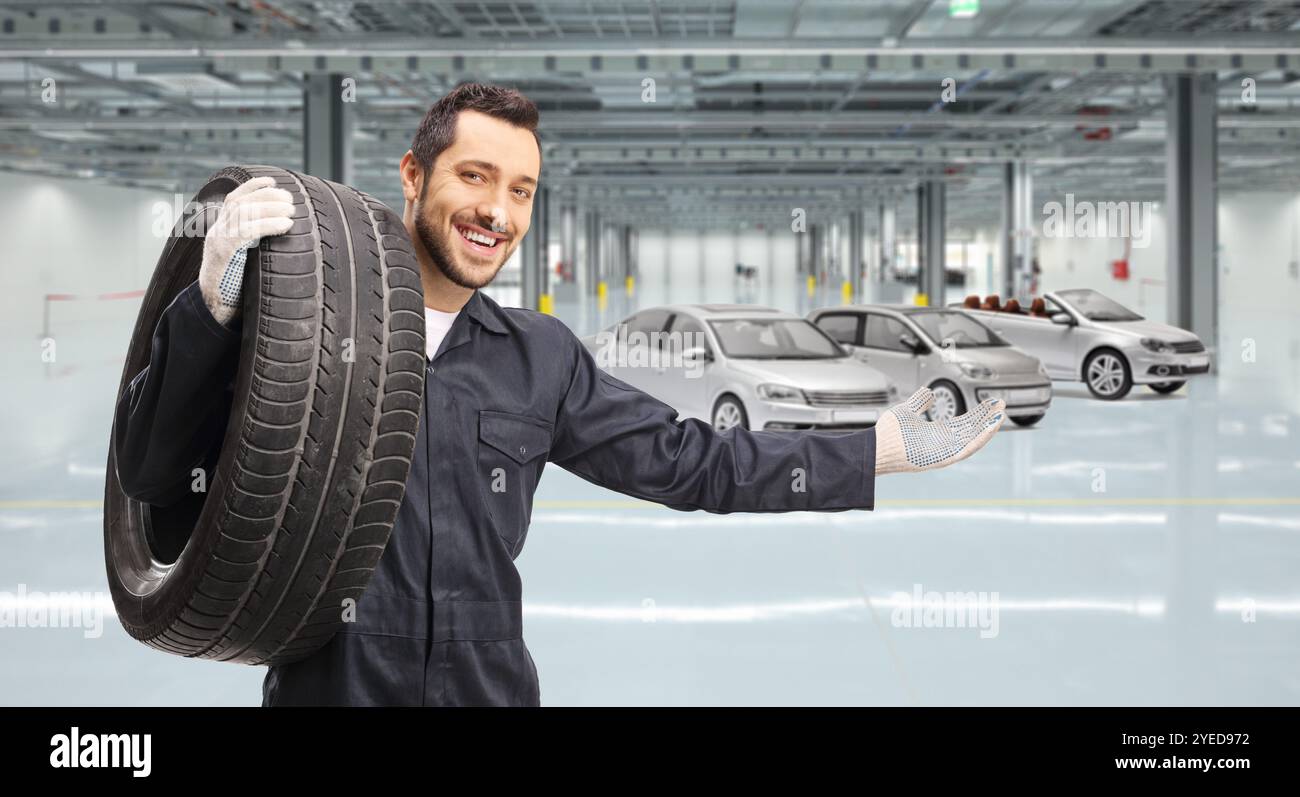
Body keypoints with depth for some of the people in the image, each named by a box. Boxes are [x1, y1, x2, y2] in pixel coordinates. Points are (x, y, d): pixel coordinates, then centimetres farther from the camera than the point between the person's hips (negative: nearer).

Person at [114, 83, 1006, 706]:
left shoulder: (543, 359, 7)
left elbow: (691, 460, 11)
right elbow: (150, 473, -12)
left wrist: (881, 451, 9)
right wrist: (215, 306, -28)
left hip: (490, 685, 4)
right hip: (325, 685, -4)